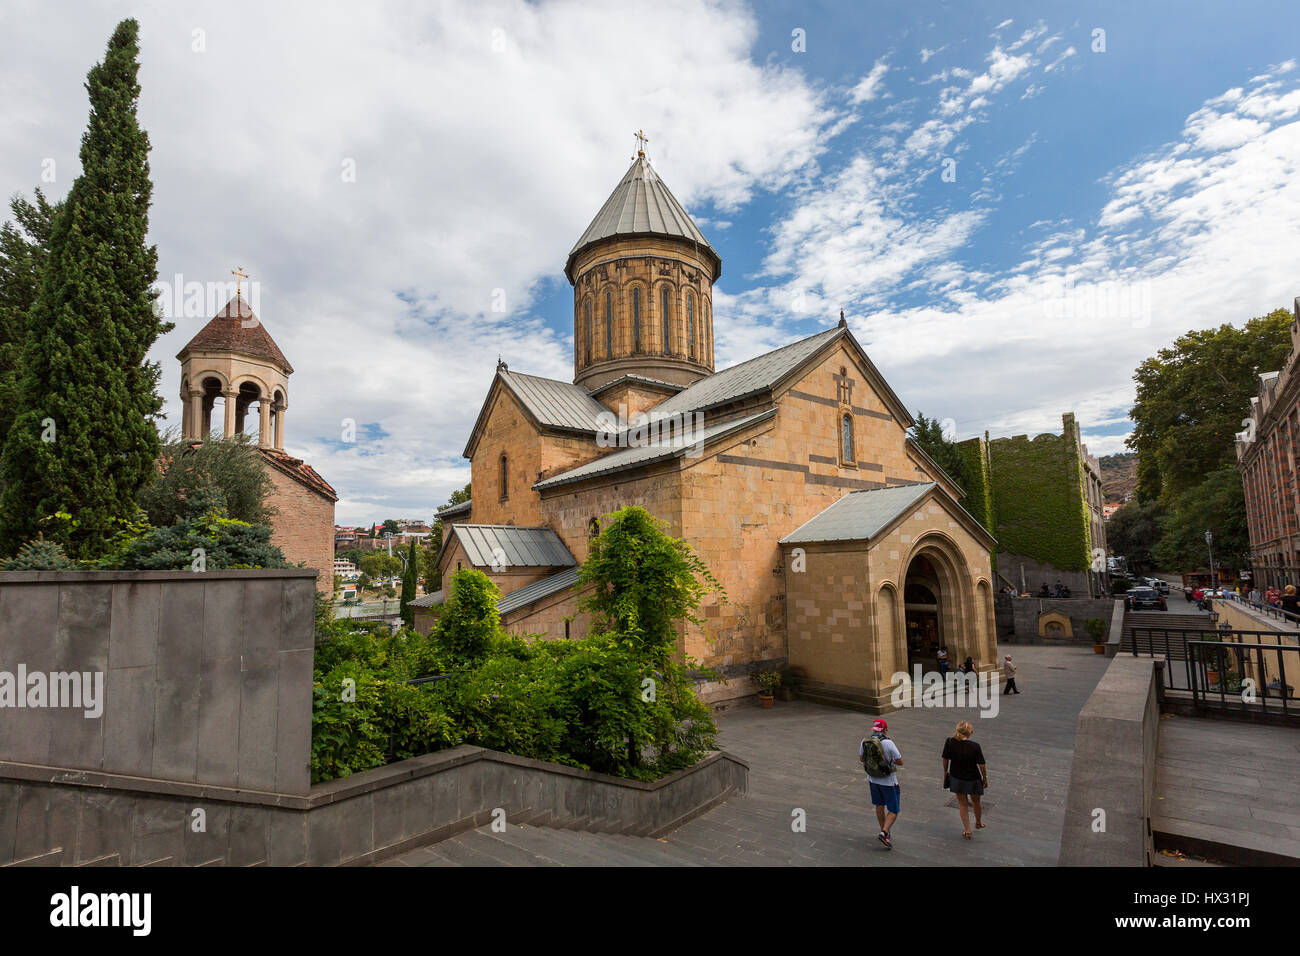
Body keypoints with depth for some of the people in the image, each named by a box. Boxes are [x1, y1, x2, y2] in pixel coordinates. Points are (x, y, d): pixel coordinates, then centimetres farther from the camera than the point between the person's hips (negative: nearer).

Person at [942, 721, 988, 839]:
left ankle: (967, 830, 26)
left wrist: (945, 772, 12)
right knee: (976, 801, 27)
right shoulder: (974, 746, -26)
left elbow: (945, 760, -5)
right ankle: (978, 823, 50)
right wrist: (985, 778, 1)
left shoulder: (949, 742, -18)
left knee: (962, 803, 20)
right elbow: (981, 765, -17)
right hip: (973, 779, -1)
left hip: (956, 778, 1)